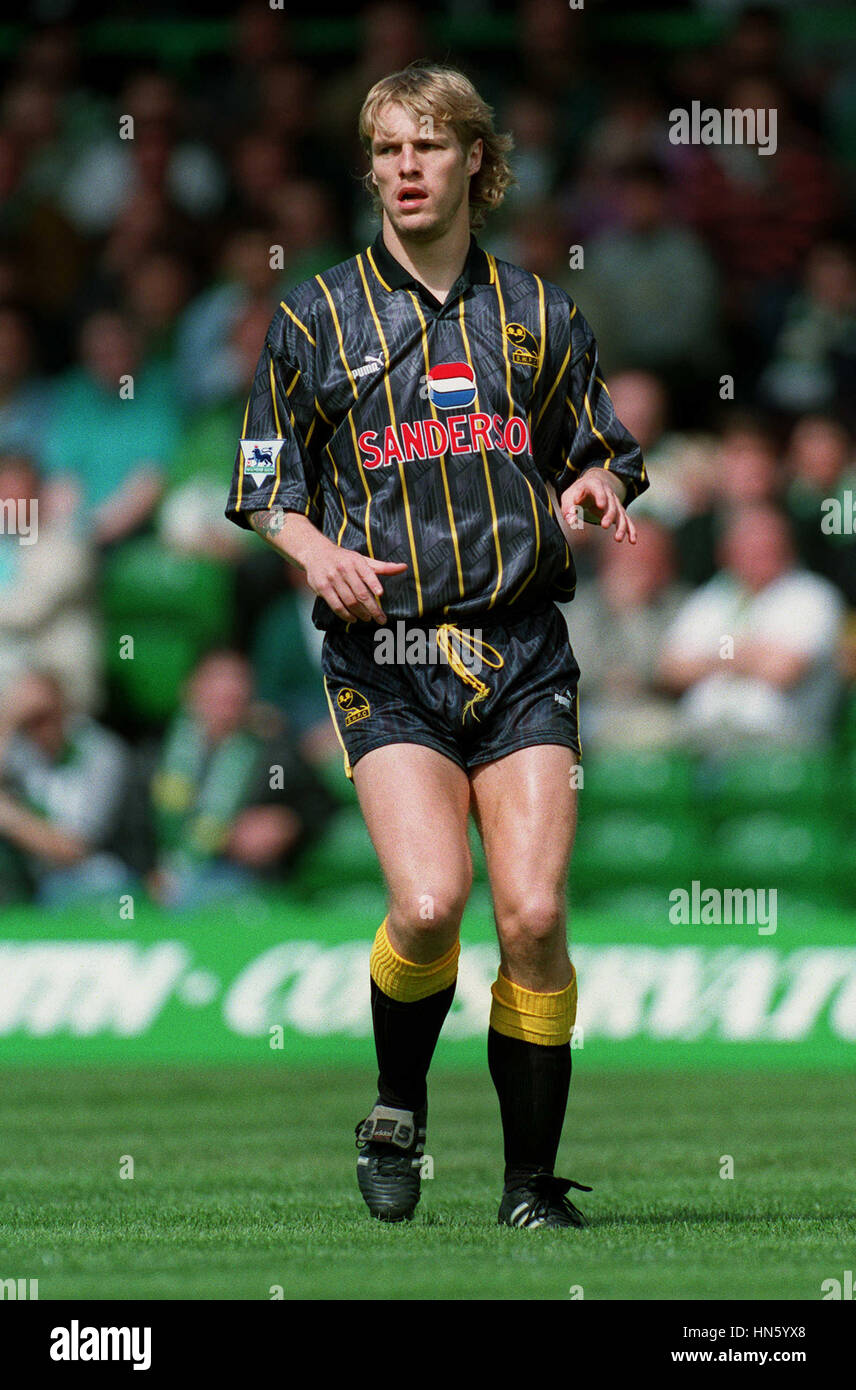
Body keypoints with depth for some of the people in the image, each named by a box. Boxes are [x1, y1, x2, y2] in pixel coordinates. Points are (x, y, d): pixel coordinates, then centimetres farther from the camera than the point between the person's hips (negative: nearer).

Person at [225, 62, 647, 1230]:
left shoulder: (539, 314, 11)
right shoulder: (316, 319, 6)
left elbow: (600, 456, 19)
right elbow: (267, 489, 9)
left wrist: (601, 490, -4)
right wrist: (317, 551, -11)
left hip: (524, 647, 2)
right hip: (387, 653, -2)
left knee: (533, 915, -9)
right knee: (429, 902, -19)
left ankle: (533, 1181, 4)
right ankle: (396, 1108, 9)